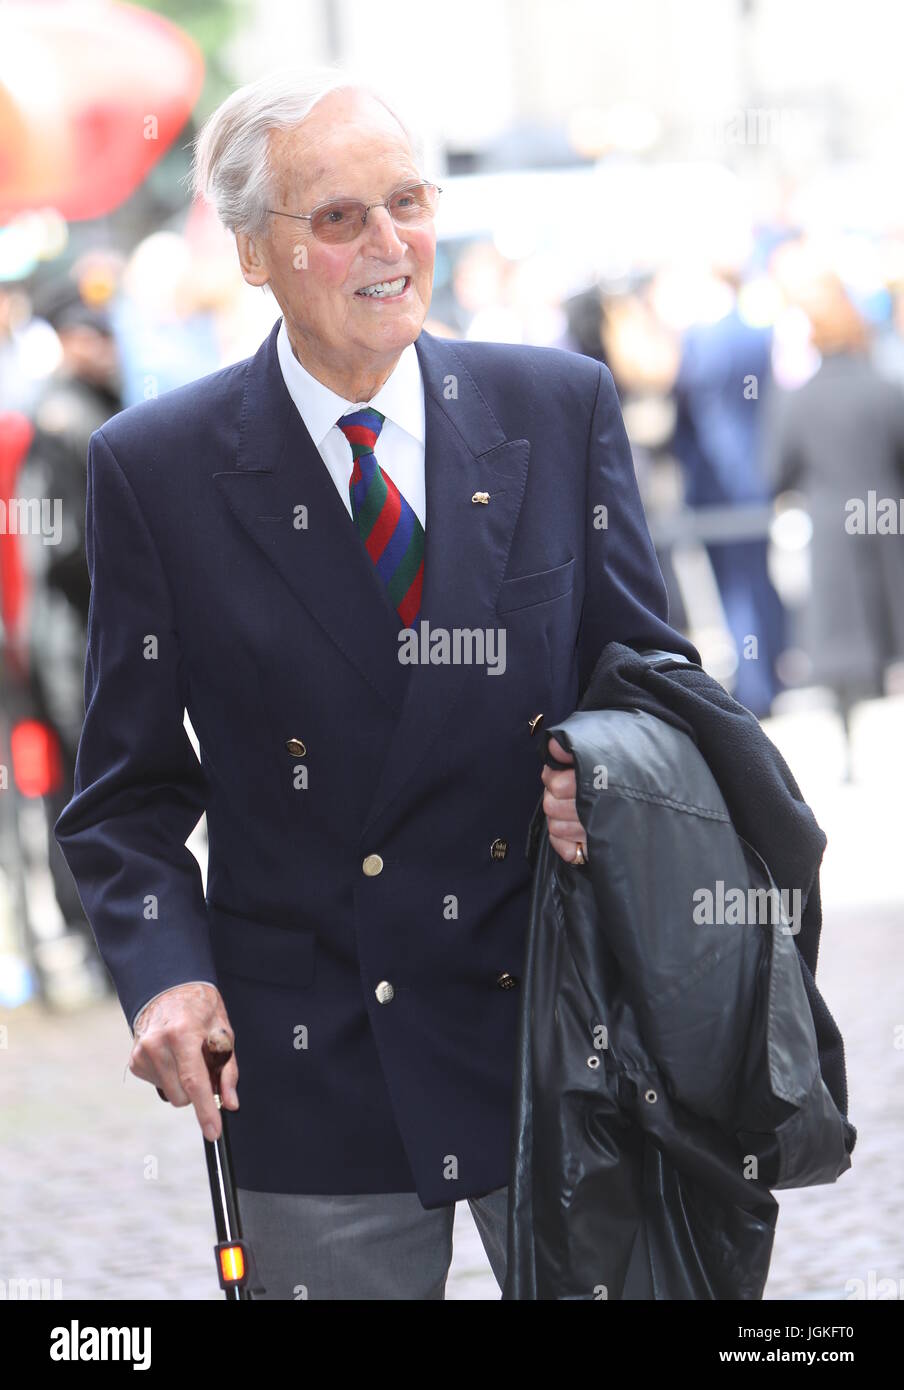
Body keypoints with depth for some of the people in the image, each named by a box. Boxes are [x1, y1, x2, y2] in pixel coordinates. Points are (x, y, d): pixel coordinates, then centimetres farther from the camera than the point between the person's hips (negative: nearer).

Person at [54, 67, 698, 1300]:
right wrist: (163, 969, -16)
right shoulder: (158, 470, -3)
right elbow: (130, 786, 1)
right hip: (316, 1073, -1)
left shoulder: (560, 409, 2)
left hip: (556, 1022, 2)